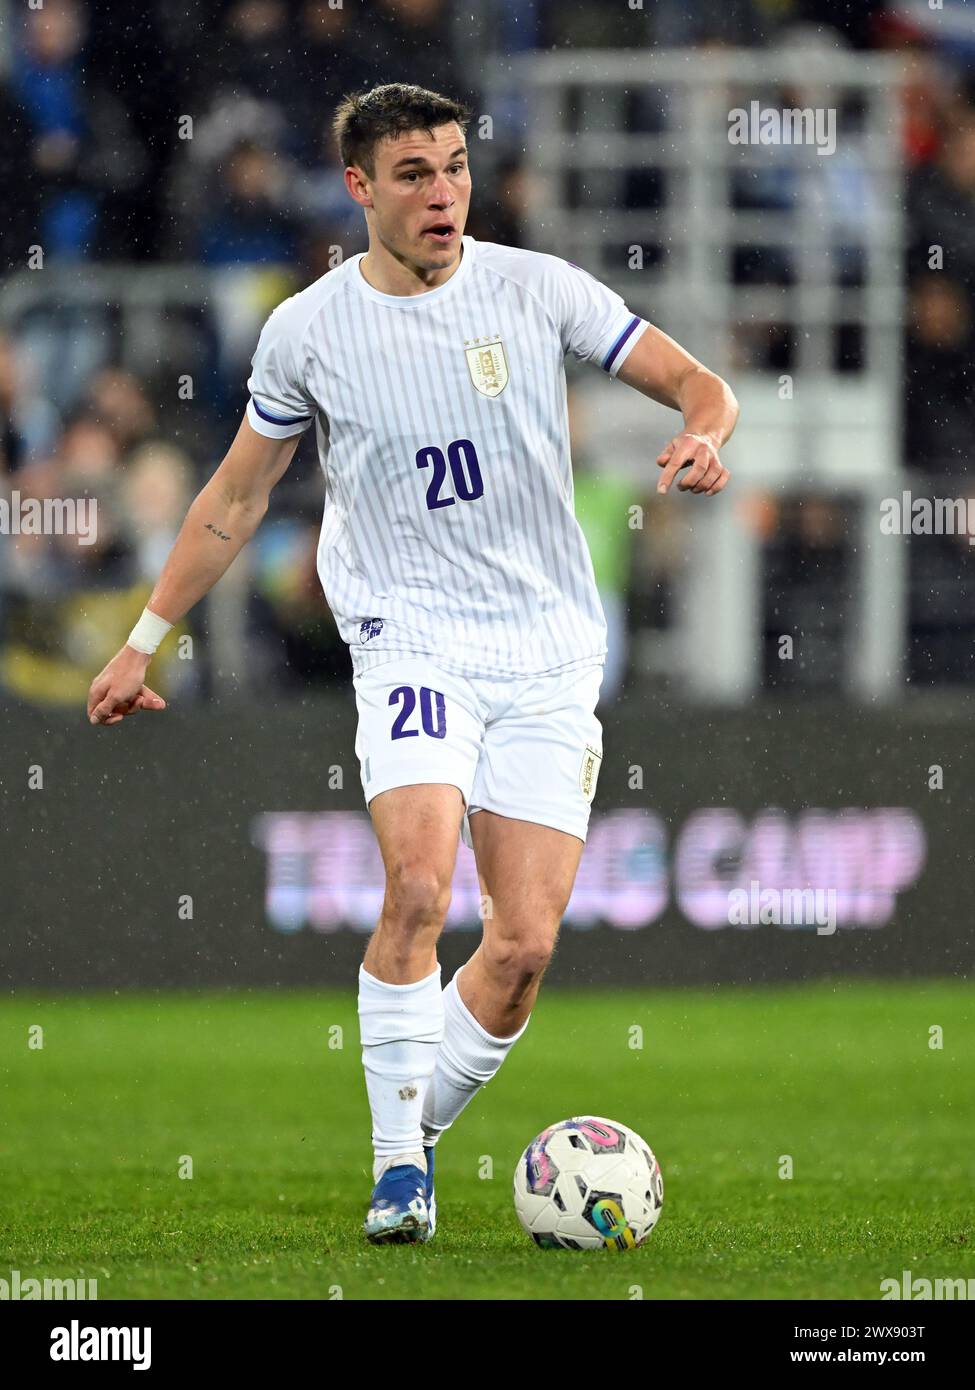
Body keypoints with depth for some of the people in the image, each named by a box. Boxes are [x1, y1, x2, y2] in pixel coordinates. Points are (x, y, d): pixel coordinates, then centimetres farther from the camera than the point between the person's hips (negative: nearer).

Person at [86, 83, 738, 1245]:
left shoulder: (537, 289, 0)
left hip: (550, 656, 1)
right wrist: (145, 639, 15)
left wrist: (700, 437, -18)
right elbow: (237, 496, 13)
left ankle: (417, 1125, 16)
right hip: (410, 640, -1)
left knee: (525, 944, -7)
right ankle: (398, 1163, -13)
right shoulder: (308, 330, 1)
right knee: (418, 887, -25)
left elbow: (697, 383, 6)